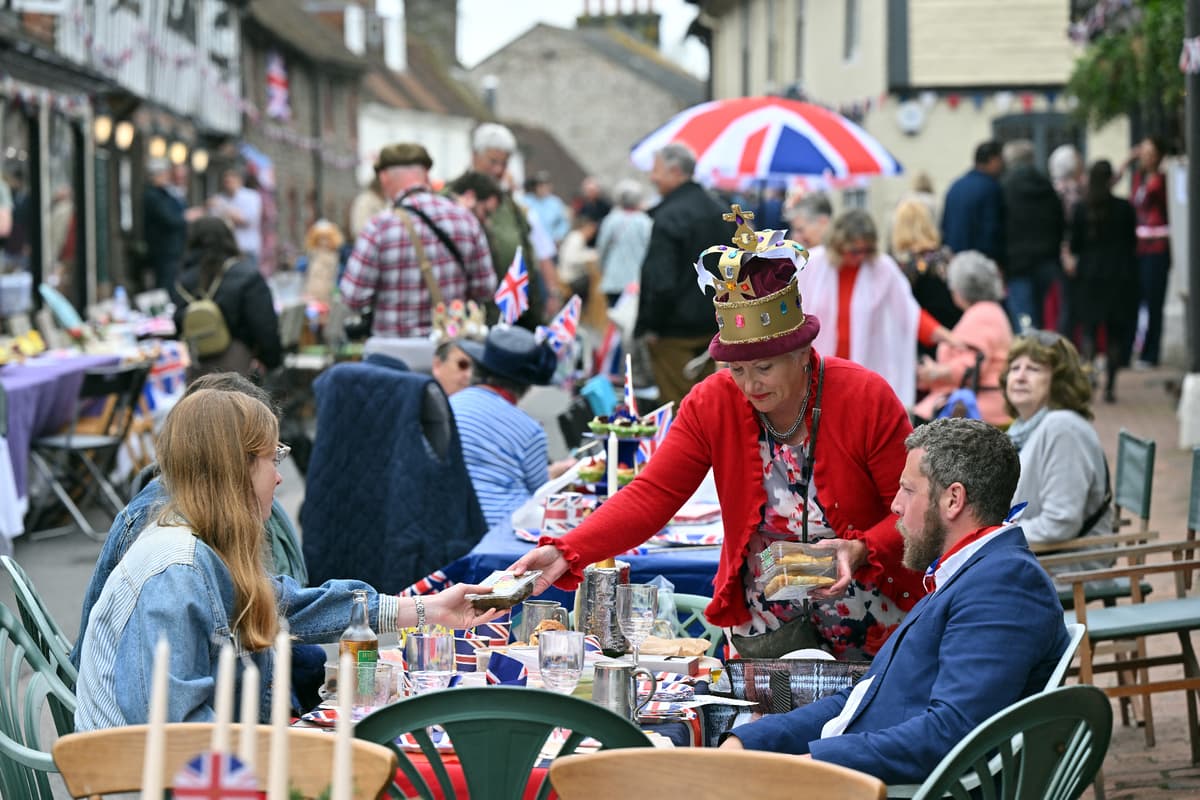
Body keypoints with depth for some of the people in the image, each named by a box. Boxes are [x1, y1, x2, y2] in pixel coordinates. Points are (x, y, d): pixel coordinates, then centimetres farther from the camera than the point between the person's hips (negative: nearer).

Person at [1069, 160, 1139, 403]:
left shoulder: (1080, 209, -5)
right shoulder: (1124, 208, -5)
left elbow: (1074, 246, -1)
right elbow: (1133, 243, 1)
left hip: (1089, 276, 0)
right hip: (1119, 276, 0)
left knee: (1088, 329, 7)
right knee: (1115, 332, 7)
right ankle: (1110, 385, 5)